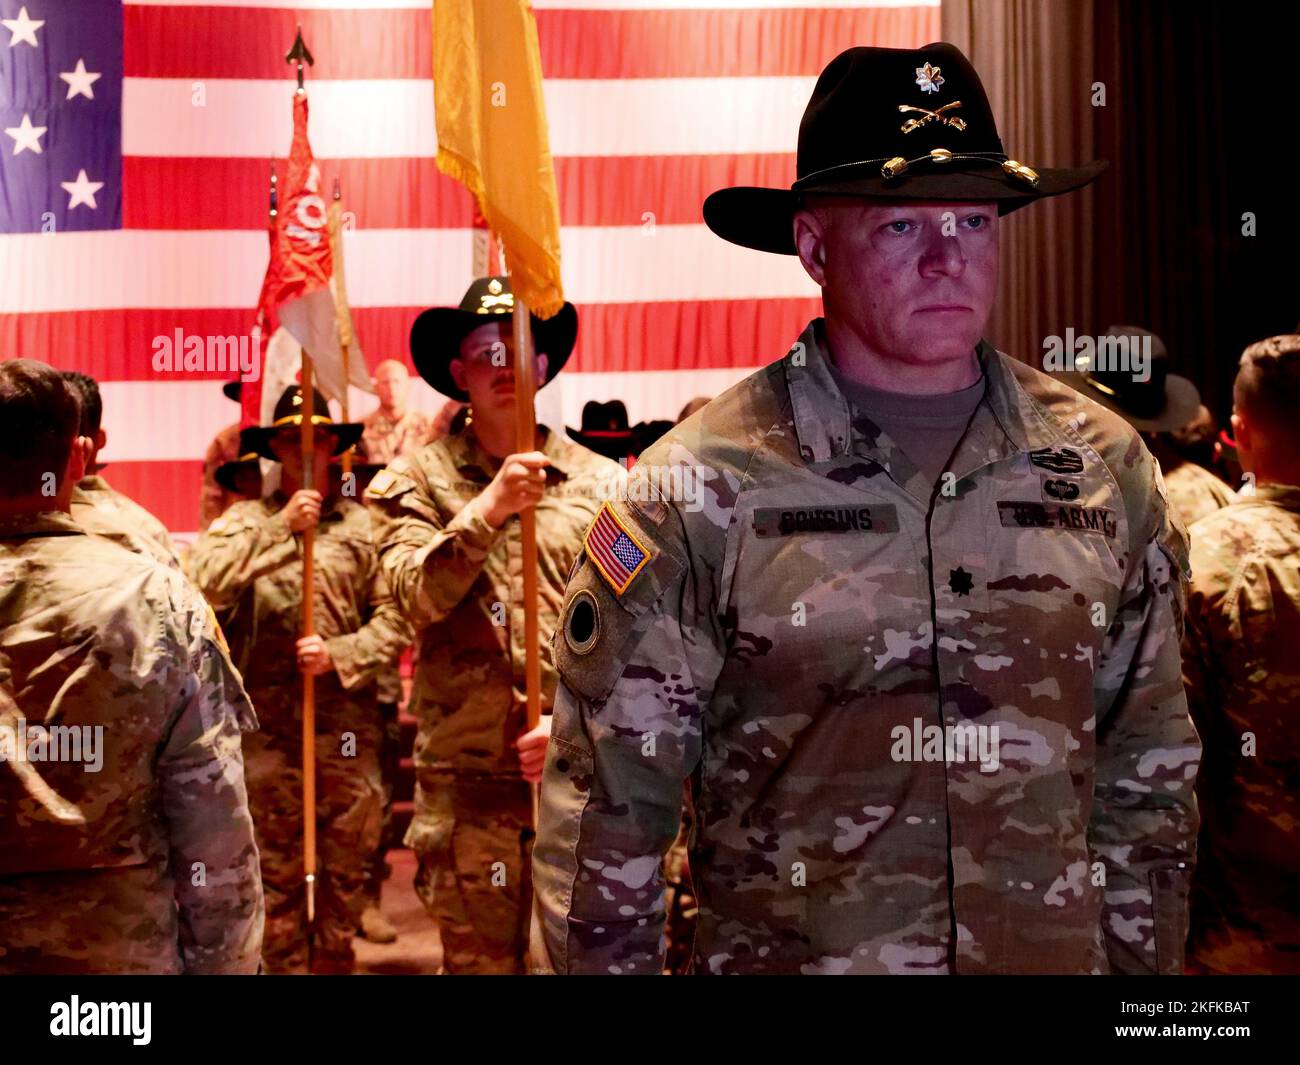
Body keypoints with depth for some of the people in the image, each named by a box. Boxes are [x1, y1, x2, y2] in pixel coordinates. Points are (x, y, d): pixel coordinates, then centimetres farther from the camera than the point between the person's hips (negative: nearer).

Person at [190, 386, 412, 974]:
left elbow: (395, 619, 0)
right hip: (265, 723, 0)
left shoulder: (364, 524, 4)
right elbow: (201, 582, -13)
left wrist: (339, 654, -14)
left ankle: (335, 963, 25)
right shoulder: (246, 519, 6)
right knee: (276, 874, 9)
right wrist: (279, 526, -14)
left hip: (347, 723, 0)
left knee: (346, 870, 10)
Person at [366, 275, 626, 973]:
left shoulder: (604, 485, 5)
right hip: (467, 781, 0)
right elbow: (417, 595, -11)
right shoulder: (416, 483, 6)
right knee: (477, 959, 11)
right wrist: (488, 509, -21)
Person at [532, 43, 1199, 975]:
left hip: (1060, 954, 4)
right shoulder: (703, 488, -13)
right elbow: (607, 806, -10)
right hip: (785, 950, -3)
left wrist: (1144, 959, 6)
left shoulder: (1107, 466, 0)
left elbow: (1149, 773, 7)